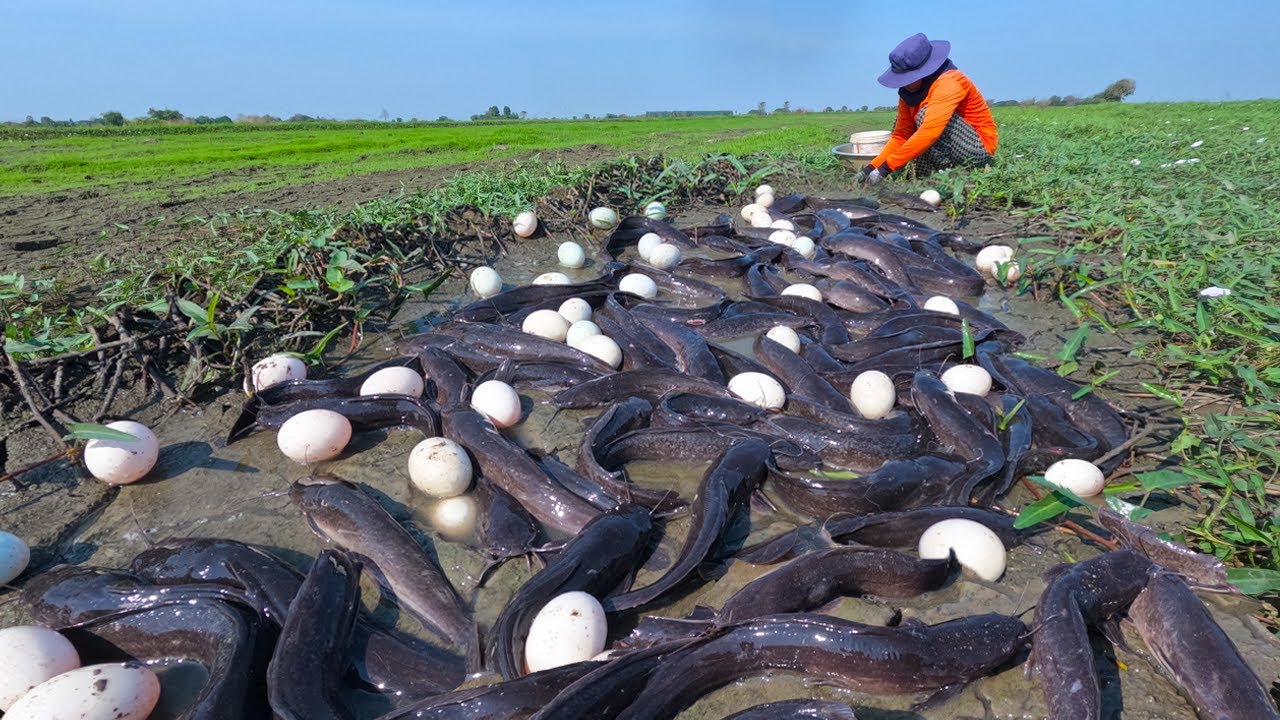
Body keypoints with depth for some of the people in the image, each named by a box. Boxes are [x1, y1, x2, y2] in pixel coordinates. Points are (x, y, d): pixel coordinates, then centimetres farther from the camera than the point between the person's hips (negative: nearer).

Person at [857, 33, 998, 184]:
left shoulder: (948, 82, -24)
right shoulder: (908, 92, -1)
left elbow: (929, 132, -36)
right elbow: (901, 136, -3)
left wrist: (887, 167, -38)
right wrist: (873, 166, -16)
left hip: (979, 147, -8)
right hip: (953, 149, 8)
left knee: (926, 115, -26)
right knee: (900, 122, 3)